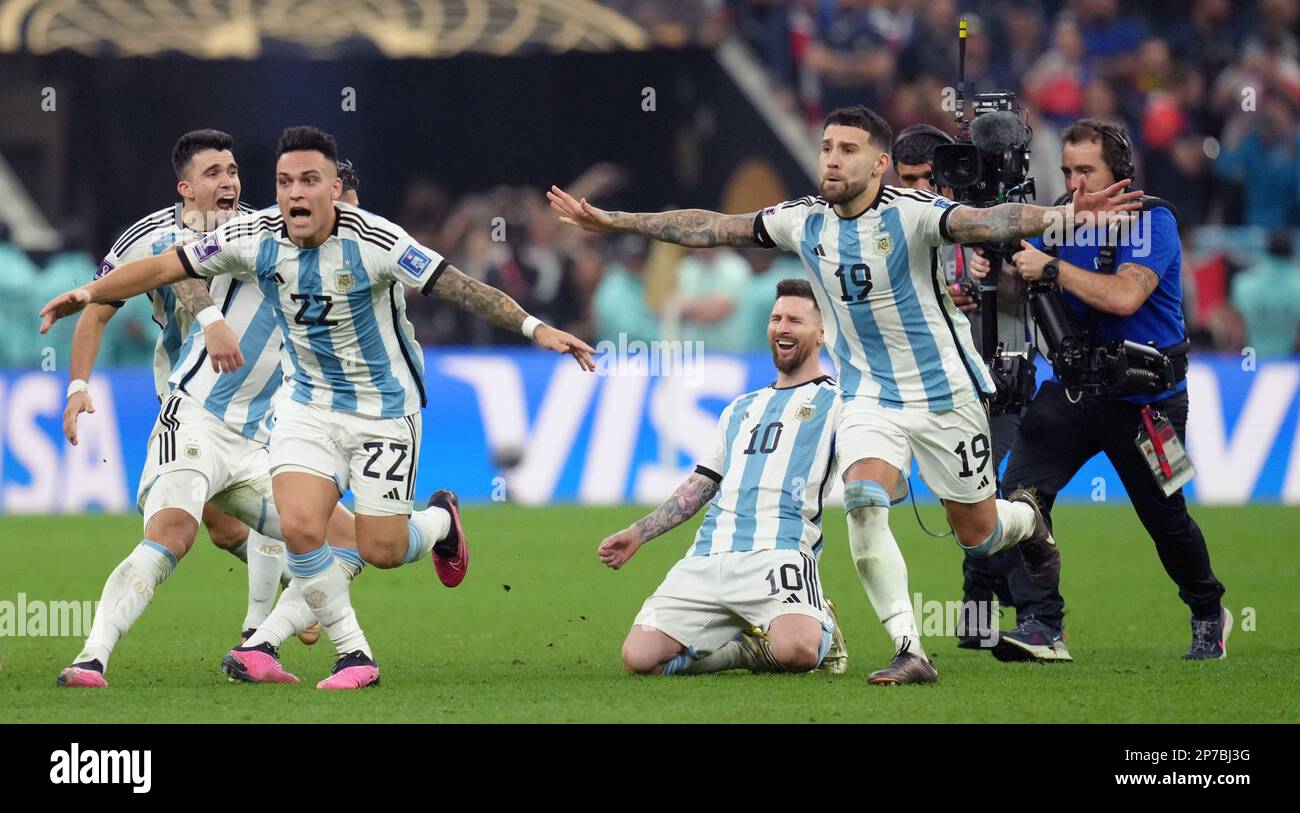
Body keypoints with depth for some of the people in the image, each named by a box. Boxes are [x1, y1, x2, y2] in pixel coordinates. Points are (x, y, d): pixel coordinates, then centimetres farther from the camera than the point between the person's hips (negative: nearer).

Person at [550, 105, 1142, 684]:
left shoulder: (910, 213, -20)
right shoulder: (804, 222, -4)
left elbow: (987, 221, -36)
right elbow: (710, 227, 3)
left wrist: (1064, 215, -54)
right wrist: (610, 221, 3)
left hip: (944, 391, -3)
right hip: (869, 393, 3)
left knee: (977, 535, 6)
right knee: (863, 500, -24)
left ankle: (1026, 518, 46)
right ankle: (910, 652, -19)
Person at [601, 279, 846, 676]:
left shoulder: (834, 401, 10)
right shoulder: (740, 409, 29)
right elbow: (699, 487, 31)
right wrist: (637, 534, 26)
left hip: (778, 551, -6)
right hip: (708, 555, 6)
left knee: (797, 651, -35)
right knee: (639, 656, -13)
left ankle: (822, 629, 4)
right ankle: (745, 648, 10)